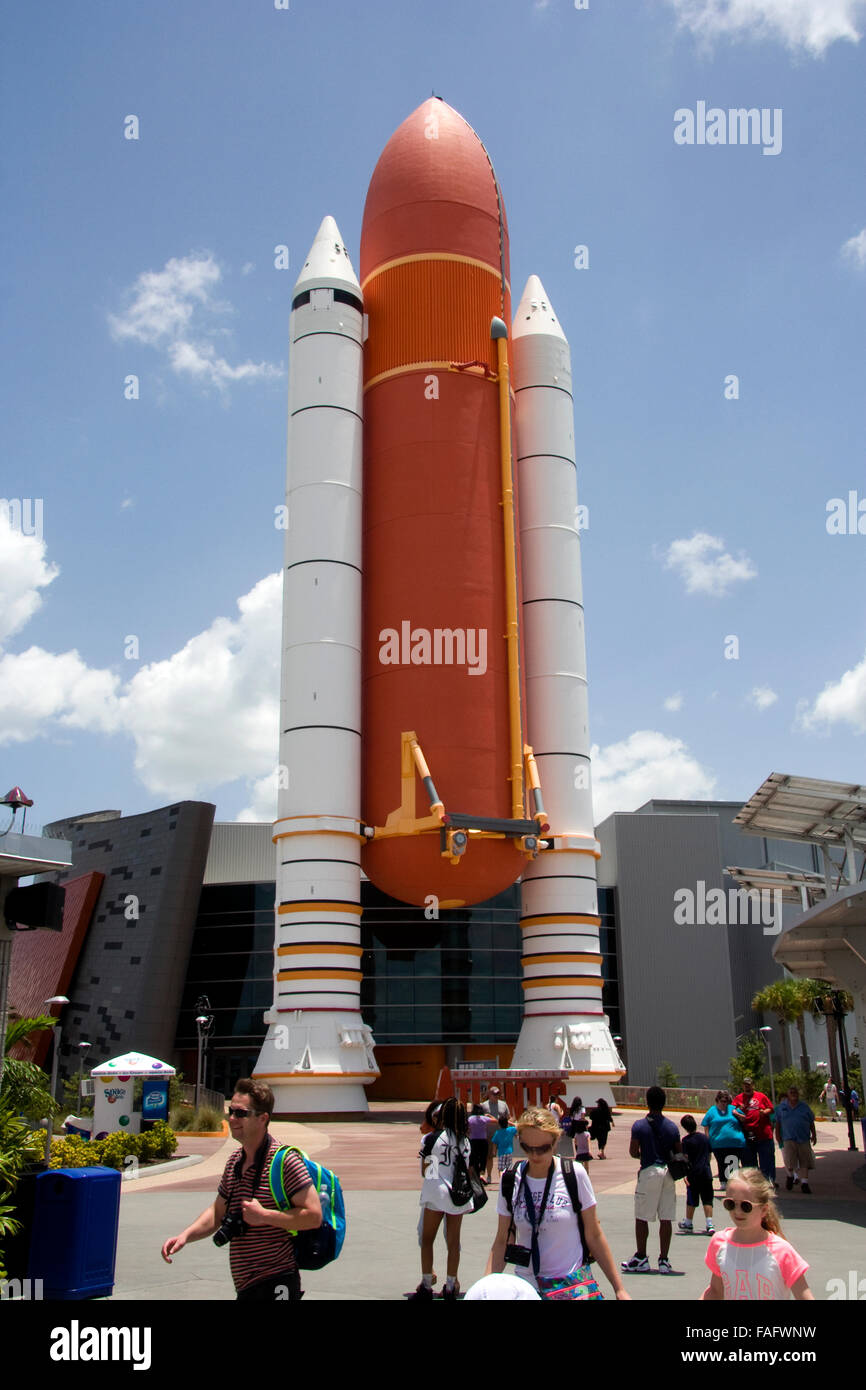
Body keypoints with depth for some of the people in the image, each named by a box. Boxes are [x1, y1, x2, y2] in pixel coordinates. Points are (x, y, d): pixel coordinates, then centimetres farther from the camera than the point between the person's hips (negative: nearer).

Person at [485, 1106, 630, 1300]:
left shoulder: (574, 1174, -9)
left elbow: (593, 1235, -2)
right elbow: (502, 1241, 3)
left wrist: (619, 1288, -1)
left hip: (572, 1283, -3)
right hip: (525, 1285, 3)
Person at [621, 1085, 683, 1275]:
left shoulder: (639, 1126, -7)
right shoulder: (672, 1127, 3)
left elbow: (633, 1152, -7)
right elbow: (679, 1153, 5)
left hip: (649, 1171, -3)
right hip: (667, 1172, 3)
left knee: (641, 1218, 7)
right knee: (666, 1219, 6)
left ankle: (641, 1259, 11)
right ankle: (663, 1261, 7)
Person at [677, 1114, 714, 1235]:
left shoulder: (686, 1140, -9)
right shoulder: (705, 1138, 5)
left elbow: (685, 1158, -14)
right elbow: (709, 1155, 14)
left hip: (693, 1174, -3)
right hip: (706, 1173, 3)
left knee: (691, 1200, 9)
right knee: (707, 1200, 5)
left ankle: (688, 1223, 24)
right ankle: (710, 1225, -3)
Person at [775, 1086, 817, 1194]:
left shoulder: (804, 1106, 7)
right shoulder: (782, 1106, 5)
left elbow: (811, 1122, 12)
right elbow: (777, 1122, 10)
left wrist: (814, 1135, 7)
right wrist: (777, 1135, 6)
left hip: (804, 1139, 2)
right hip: (788, 1139, -1)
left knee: (804, 1162, 1)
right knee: (789, 1163, -9)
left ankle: (804, 1183, 13)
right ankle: (791, 1176, 21)